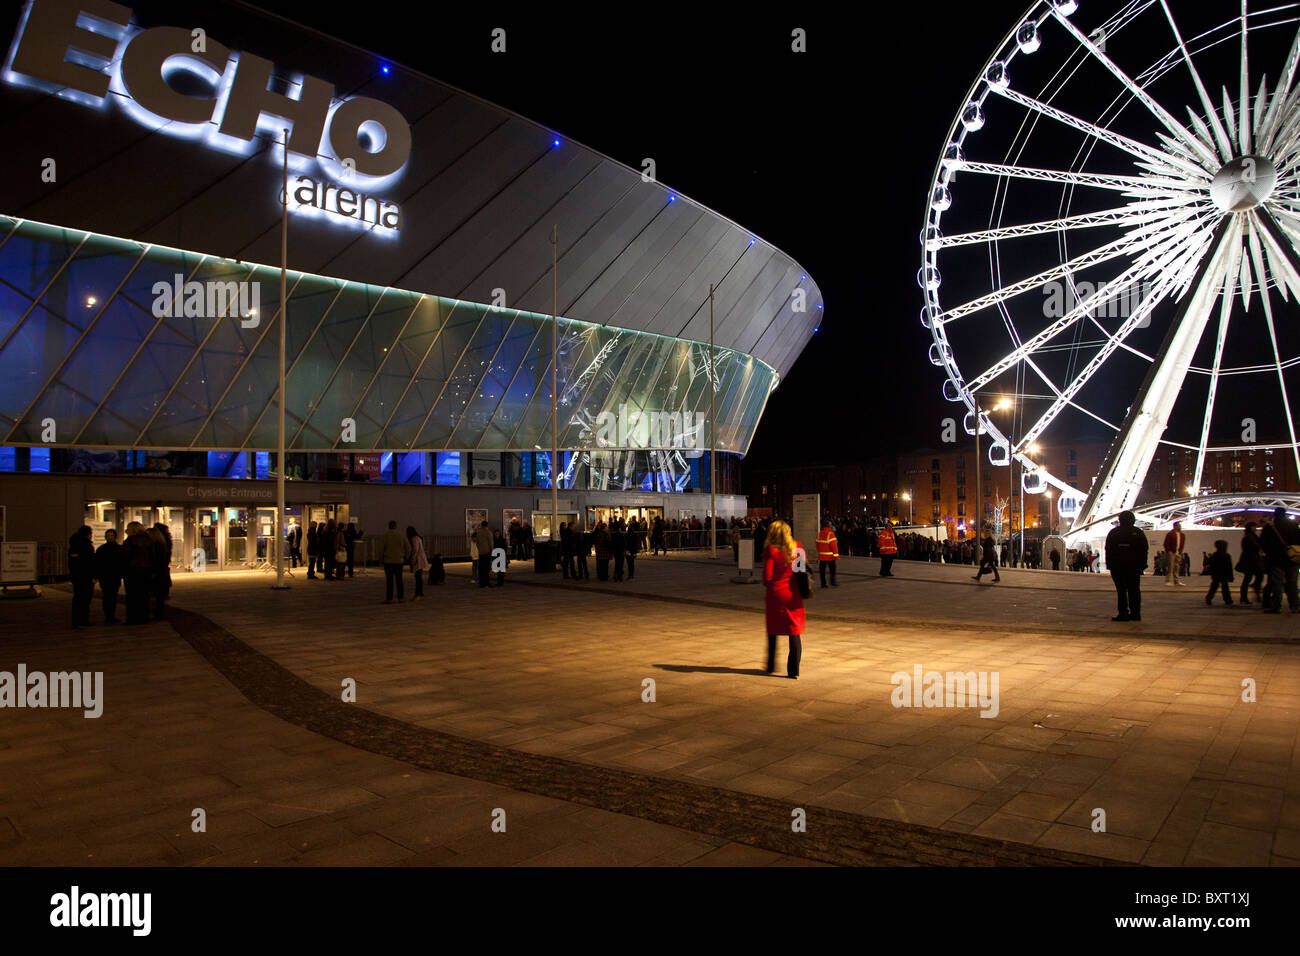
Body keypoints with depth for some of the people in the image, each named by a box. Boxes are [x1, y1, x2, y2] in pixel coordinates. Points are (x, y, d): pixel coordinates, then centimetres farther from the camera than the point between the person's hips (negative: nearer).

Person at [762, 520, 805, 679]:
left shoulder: (772, 550, -10)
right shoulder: (797, 548, 2)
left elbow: (767, 577, -12)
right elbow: (805, 567, 7)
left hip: (775, 594, -2)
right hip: (794, 595, 2)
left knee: (772, 632, 15)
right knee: (795, 633, 5)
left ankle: (771, 666, 24)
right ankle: (794, 671, 3)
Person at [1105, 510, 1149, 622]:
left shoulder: (1114, 533, 1)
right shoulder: (1139, 533, 6)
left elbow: (1108, 550, 0)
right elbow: (1145, 550, 6)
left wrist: (1109, 565, 4)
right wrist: (1142, 566, 9)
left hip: (1118, 566, -2)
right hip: (1134, 566, 2)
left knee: (1121, 590, -2)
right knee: (1134, 590, 7)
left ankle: (1123, 614, -6)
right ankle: (1135, 614, 9)